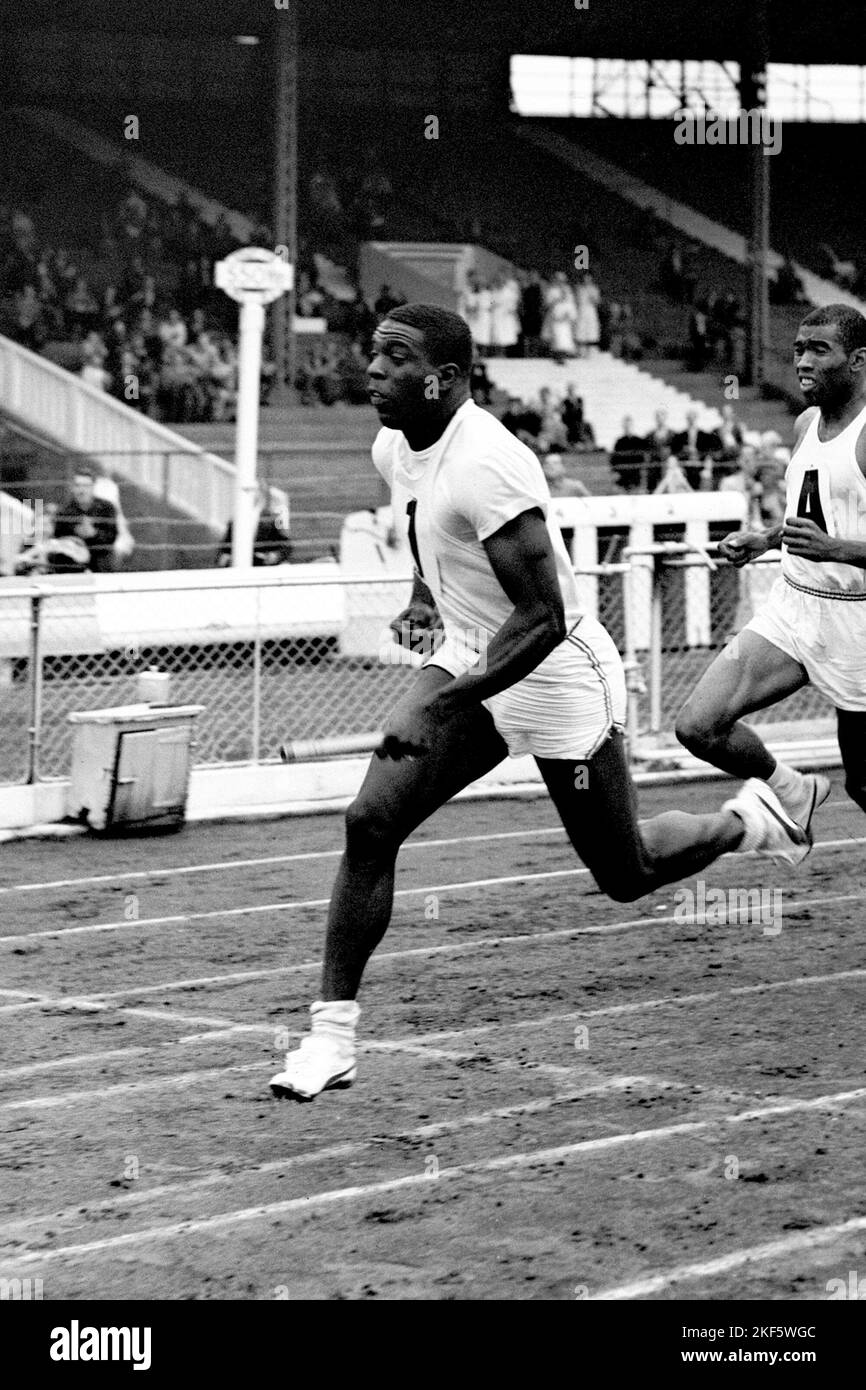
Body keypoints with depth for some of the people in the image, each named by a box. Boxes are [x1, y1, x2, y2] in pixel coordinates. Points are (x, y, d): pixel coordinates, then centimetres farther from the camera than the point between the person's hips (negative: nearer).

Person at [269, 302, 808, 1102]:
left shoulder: (487, 466, -29)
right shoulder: (395, 450, -2)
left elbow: (543, 621, -30)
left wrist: (440, 708, -32)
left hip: (557, 675, -7)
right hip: (469, 661, 7)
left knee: (626, 875, 8)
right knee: (370, 823, -11)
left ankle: (748, 822, 38)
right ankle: (332, 1034, -7)